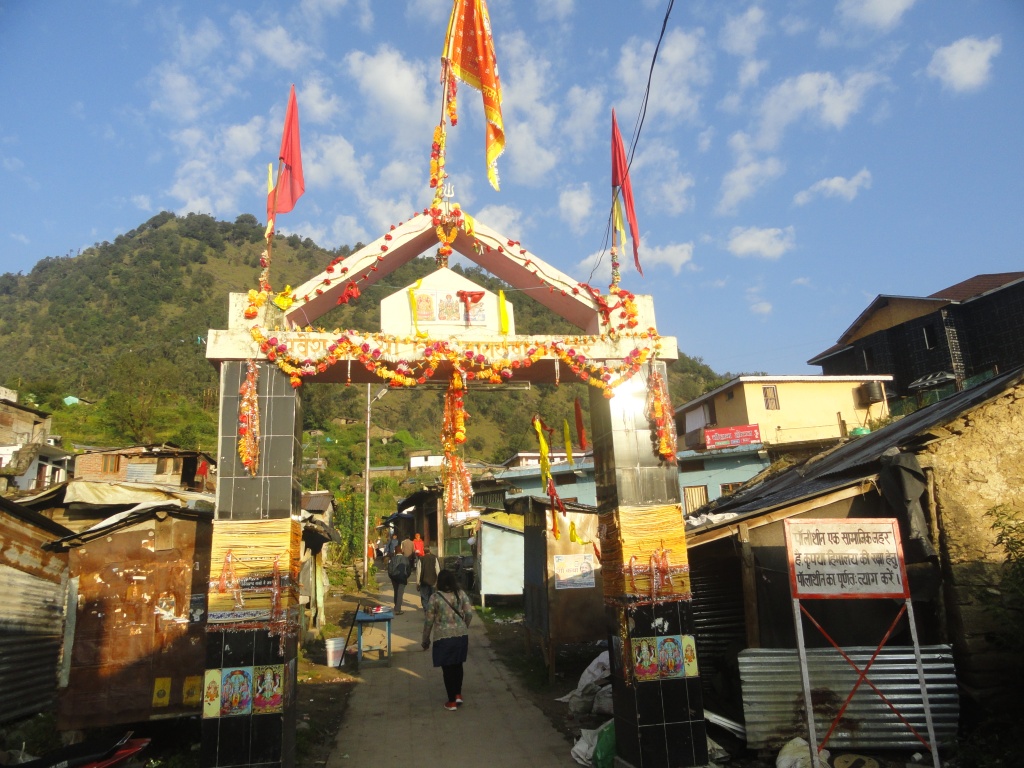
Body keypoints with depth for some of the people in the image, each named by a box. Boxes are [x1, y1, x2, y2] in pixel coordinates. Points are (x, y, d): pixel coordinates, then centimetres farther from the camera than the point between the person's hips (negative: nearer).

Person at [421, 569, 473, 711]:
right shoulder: (461, 594, 0)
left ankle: (452, 701, 15)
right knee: (458, 665, 21)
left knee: (447, 668, 8)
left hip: (443, 637, -3)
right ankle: (458, 695, 25)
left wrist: (425, 640, 5)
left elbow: (429, 620, -6)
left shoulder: (435, 597, -8)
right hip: (461, 635, 3)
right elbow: (469, 614, -1)